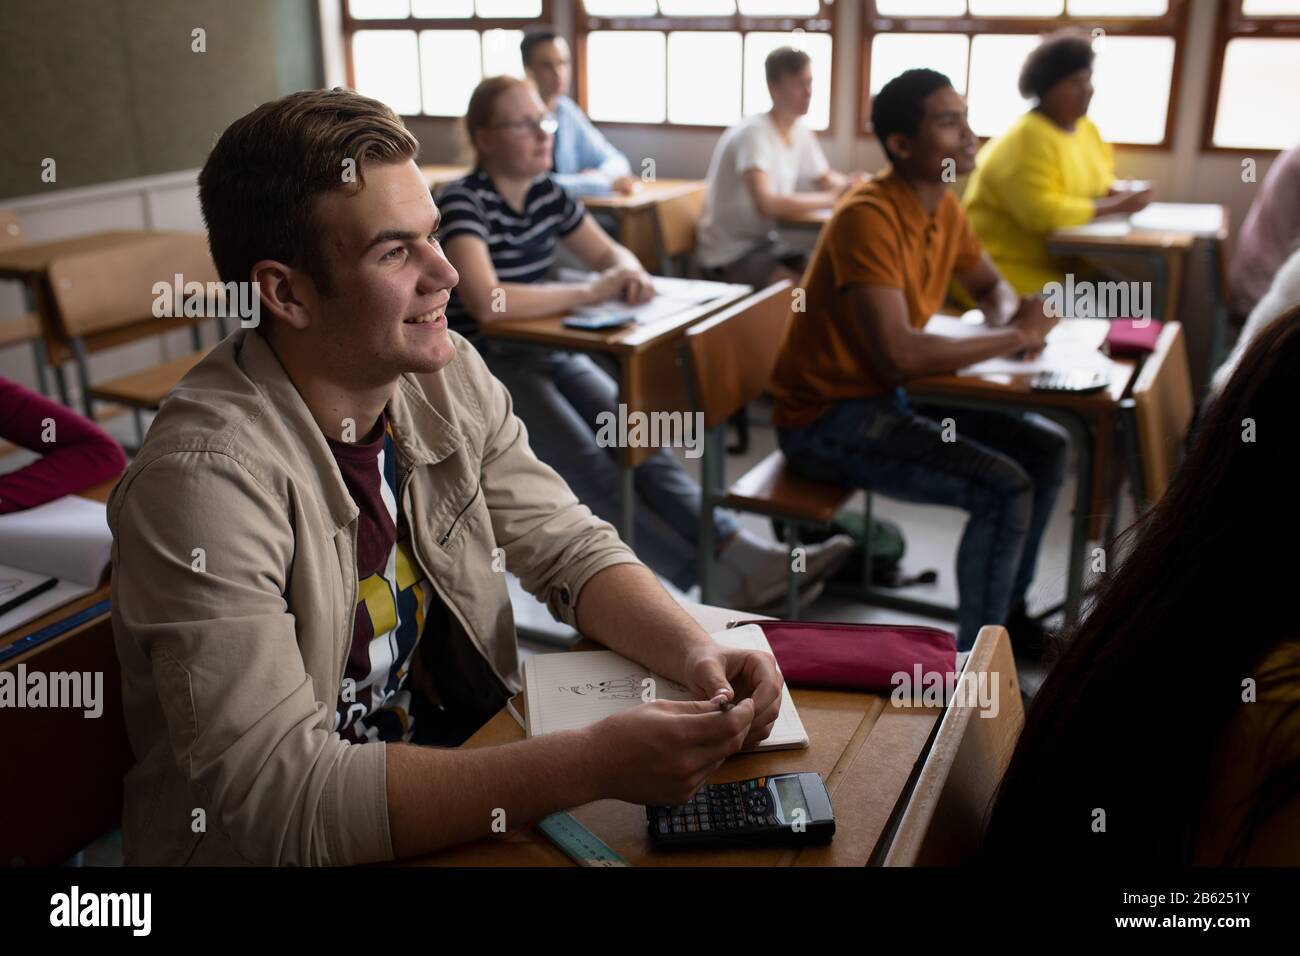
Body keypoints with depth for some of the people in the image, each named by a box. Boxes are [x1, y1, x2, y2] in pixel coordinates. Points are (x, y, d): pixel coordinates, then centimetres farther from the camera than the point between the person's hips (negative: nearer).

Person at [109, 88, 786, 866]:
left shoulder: (446, 377, -6)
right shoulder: (207, 478, -26)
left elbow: (570, 548, 0)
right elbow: (278, 800, -29)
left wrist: (694, 652, -19)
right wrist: (593, 763, -34)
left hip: (461, 757, 6)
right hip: (287, 844, -5)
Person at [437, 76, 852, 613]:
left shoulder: (546, 194, 7)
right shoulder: (462, 203, -14)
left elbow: (609, 252, 18)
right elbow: (486, 302, -30)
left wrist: (630, 272, -8)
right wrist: (591, 292, -23)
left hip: (546, 352, 7)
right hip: (482, 367, -6)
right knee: (589, 466, -25)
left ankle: (736, 548, -28)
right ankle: (723, 580, -29)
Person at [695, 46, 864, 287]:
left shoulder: (800, 132, 3)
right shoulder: (754, 133, -21)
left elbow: (826, 179, 19)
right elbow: (765, 204, -34)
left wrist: (849, 183, -5)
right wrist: (831, 198, -25)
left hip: (766, 243, 8)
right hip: (729, 257, -8)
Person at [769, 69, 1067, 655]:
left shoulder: (943, 208, 3)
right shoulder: (868, 217, -24)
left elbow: (990, 285, 21)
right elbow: (899, 354, -34)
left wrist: (1010, 321, -4)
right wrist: (1013, 336, -21)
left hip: (891, 396, 9)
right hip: (827, 417, -9)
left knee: (1047, 449, 6)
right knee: (1005, 488, -20)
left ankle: (1006, 611, 23)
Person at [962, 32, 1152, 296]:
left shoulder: (1086, 128, 10)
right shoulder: (1025, 140, -18)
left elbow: (1098, 184, 23)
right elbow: (1041, 213, -27)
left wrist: (1120, 194, -1)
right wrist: (1115, 206, -19)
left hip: (1063, 263, 9)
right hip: (1013, 269, -9)